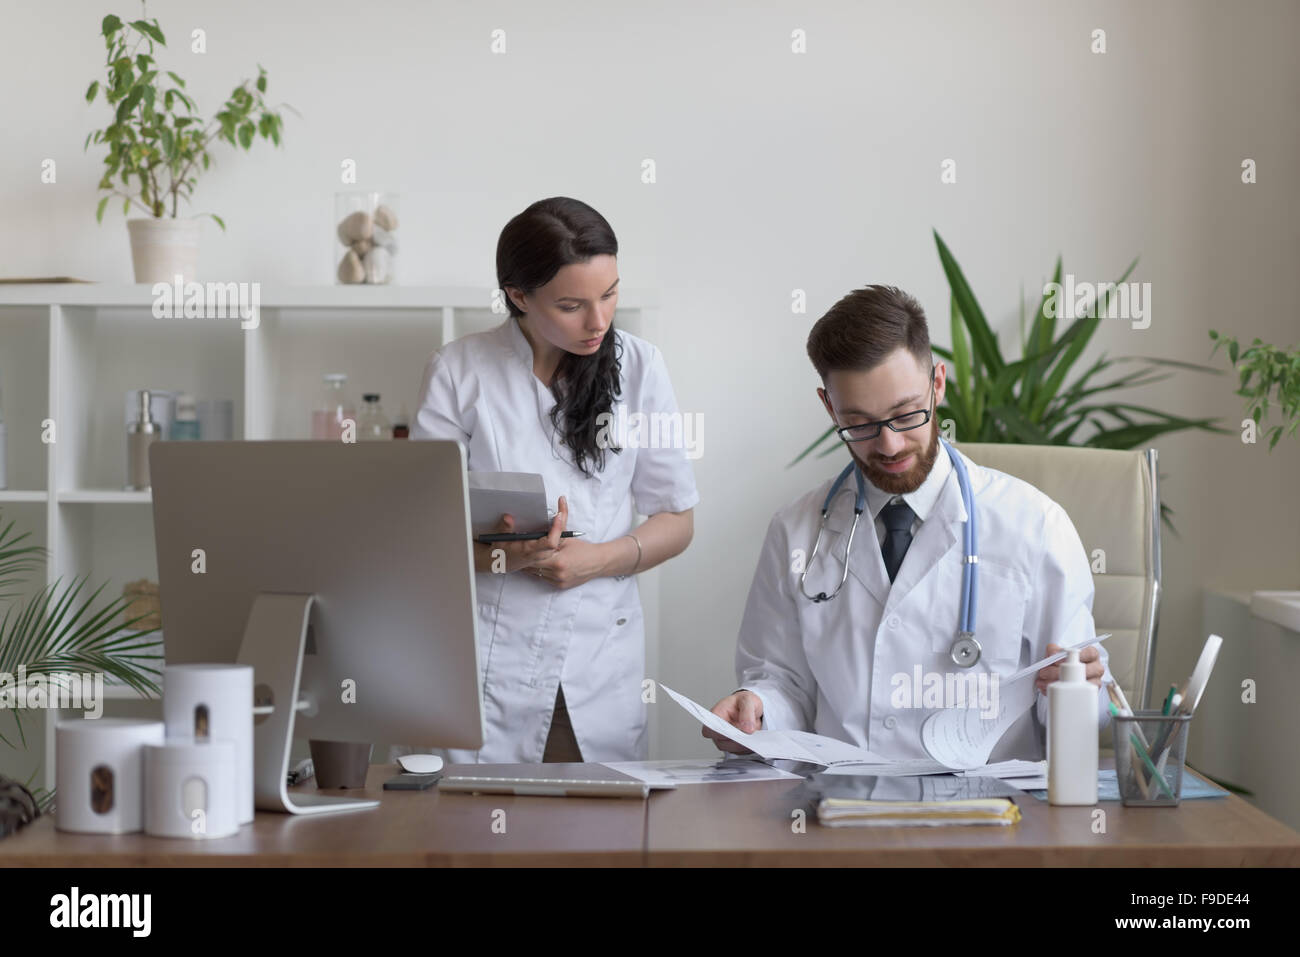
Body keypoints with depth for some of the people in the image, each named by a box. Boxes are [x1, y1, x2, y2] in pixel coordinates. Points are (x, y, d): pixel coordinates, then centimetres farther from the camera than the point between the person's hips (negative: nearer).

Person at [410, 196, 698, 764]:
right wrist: (507, 555, -20)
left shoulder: (637, 367, 5)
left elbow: (677, 520, 9)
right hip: (487, 667, -2)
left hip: (601, 667, 2)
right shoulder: (460, 372, -1)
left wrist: (600, 558, -10)